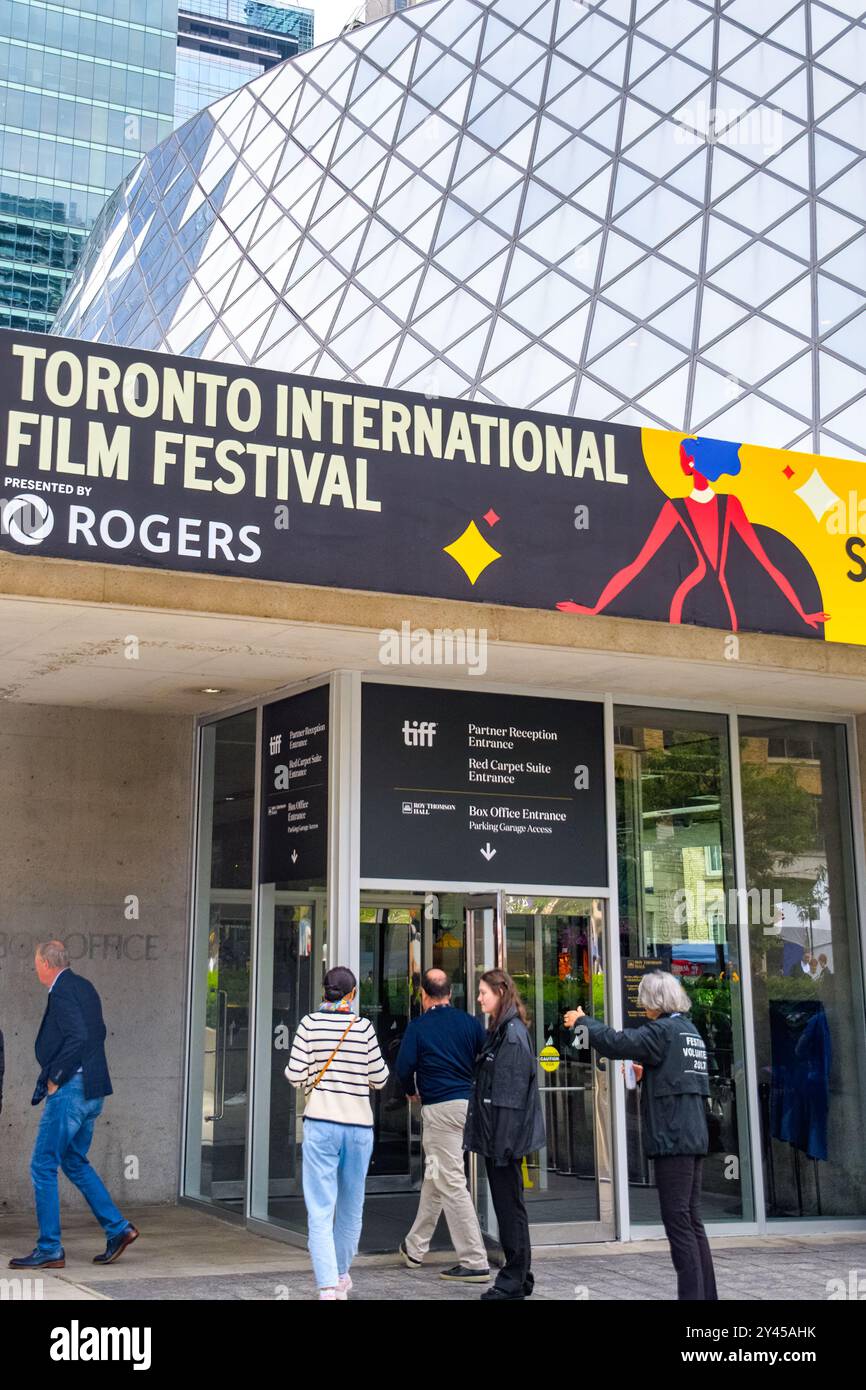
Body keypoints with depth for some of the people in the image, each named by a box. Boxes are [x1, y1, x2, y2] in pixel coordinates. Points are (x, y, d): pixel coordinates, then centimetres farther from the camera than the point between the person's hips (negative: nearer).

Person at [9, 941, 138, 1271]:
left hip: (70, 1090, -10)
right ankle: (118, 1228, 15)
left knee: (43, 1166, -2)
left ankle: (49, 1250, 3)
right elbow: (98, 1033, 20)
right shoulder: (84, 987, 14)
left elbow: (78, 1036, -26)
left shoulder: (62, 991, -14)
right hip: (92, 1089, 10)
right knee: (74, 1161, 19)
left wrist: (55, 1078, -16)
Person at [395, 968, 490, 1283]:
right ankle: (415, 1248, 31)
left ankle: (475, 1263, -8)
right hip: (470, 1102, 6)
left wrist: (411, 1091, 12)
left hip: (438, 1108, -6)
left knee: (451, 1182, -4)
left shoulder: (418, 1027, -6)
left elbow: (403, 1068, -9)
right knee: (434, 1176, 19)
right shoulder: (472, 1023, 5)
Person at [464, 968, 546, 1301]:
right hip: (494, 1135, 10)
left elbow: (512, 1093, -19)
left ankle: (513, 1281, 5)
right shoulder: (497, 1031, 15)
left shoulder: (513, 1033, -14)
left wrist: (503, 1142, -21)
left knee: (509, 1206, -2)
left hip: (506, 1134, -10)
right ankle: (518, 1277, 21)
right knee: (506, 1205, 13)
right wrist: (488, 1138, 16)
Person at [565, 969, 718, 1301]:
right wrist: (647, 1073, 28)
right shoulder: (690, 1030, 15)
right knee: (692, 1220, 13)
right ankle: (706, 1293, 16)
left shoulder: (663, 1030, -11)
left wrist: (581, 1021, -3)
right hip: (694, 1137, 9)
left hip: (672, 1138, -9)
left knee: (678, 1221, -5)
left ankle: (693, 1294, -5)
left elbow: (615, 1042, -17)